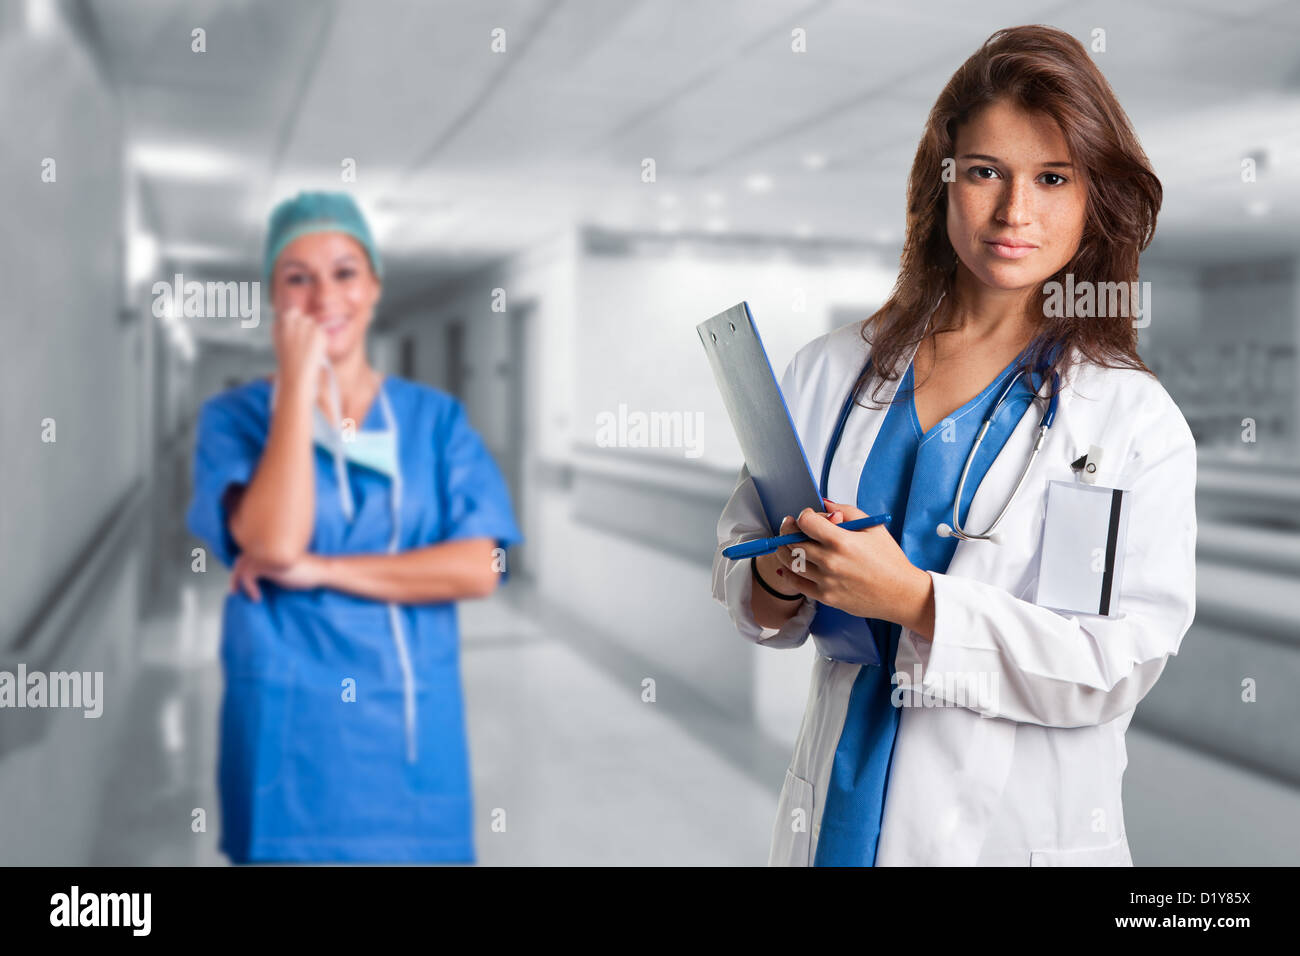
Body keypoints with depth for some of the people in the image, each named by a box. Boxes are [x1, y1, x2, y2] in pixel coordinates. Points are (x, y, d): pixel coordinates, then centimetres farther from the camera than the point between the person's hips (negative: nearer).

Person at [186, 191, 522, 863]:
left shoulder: (435, 417, 4)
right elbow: (276, 544, -20)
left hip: (418, 724, 2)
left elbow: (479, 568, -8)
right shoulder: (236, 417, -2)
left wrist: (318, 569, -13)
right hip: (295, 727, -2)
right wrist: (297, 382, -14)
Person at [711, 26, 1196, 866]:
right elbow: (741, 546, 8)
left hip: (1019, 829, -2)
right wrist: (778, 581, -14)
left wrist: (917, 600, -23)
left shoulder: (1137, 419, -8)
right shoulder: (832, 370, 1)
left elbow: (1125, 663, -14)